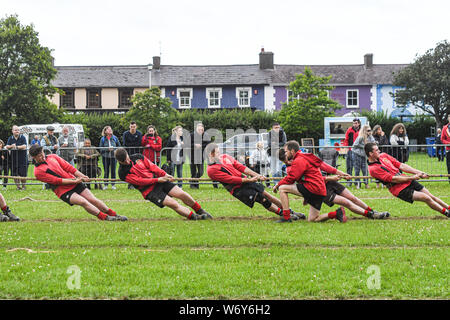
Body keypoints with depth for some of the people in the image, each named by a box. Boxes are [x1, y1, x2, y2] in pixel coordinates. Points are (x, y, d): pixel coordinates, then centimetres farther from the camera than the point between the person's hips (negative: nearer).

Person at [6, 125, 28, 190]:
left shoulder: (22, 138, 0)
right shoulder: (10, 138, 10)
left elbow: (24, 146, -11)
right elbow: (7, 146, 0)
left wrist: (16, 147, -16)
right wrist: (11, 146, -20)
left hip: (22, 159, -3)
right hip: (13, 159, 3)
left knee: (23, 174, -6)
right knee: (15, 174, 3)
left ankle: (23, 186, 8)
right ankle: (18, 186, 13)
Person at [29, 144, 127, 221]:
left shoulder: (52, 157, 9)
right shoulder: (38, 171, -8)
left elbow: (68, 167, 9)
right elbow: (56, 180, -14)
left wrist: (81, 175, -2)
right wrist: (74, 181, -17)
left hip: (75, 182, 5)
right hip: (63, 191, -5)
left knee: (93, 199, 0)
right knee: (83, 202, -25)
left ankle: (115, 215, 8)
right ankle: (105, 217, -24)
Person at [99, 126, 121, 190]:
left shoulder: (115, 138, 3)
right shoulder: (103, 139, 0)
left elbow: (119, 146, 11)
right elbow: (101, 148, -1)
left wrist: (114, 148, -5)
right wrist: (107, 149, -14)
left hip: (113, 156, 1)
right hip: (105, 157, -1)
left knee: (113, 171, 1)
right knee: (106, 171, 2)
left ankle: (113, 185, 9)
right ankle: (105, 185, 9)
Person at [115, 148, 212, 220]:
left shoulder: (137, 157, 4)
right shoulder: (123, 173, -12)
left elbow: (152, 166, 7)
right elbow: (139, 181, -16)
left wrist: (164, 174, -5)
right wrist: (157, 180, -19)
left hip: (159, 179, 5)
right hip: (148, 190, -5)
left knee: (182, 194, -3)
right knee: (173, 204, -20)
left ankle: (201, 211, 15)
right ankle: (195, 217, -16)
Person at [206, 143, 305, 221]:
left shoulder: (225, 157, 7)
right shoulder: (211, 170, -15)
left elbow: (241, 167, 7)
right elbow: (231, 179, -18)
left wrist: (256, 175, -3)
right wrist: (249, 180, -18)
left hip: (244, 180, 6)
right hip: (237, 189, -6)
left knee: (266, 194, 3)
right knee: (263, 200, -15)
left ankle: (291, 212, 14)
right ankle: (284, 214, -4)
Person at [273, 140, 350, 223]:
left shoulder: (298, 161, -9)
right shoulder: (307, 158, 22)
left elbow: (290, 179, -9)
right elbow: (323, 165, 26)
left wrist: (277, 185, 5)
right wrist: (337, 171, 32)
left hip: (312, 188, -10)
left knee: (282, 188, -6)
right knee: (312, 219, 14)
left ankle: (286, 218, -10)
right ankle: (337, 213, 1)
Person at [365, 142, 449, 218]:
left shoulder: (383, 156, 6)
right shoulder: (373, 169, -17)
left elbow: (401, 165, 6)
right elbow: (393, 179, -19)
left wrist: (418, 173, -3)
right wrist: (412, 177, -14)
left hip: (408, 181, 7)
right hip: (400, 190, -7)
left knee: (431, 196, 8)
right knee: (426, 198, -15)